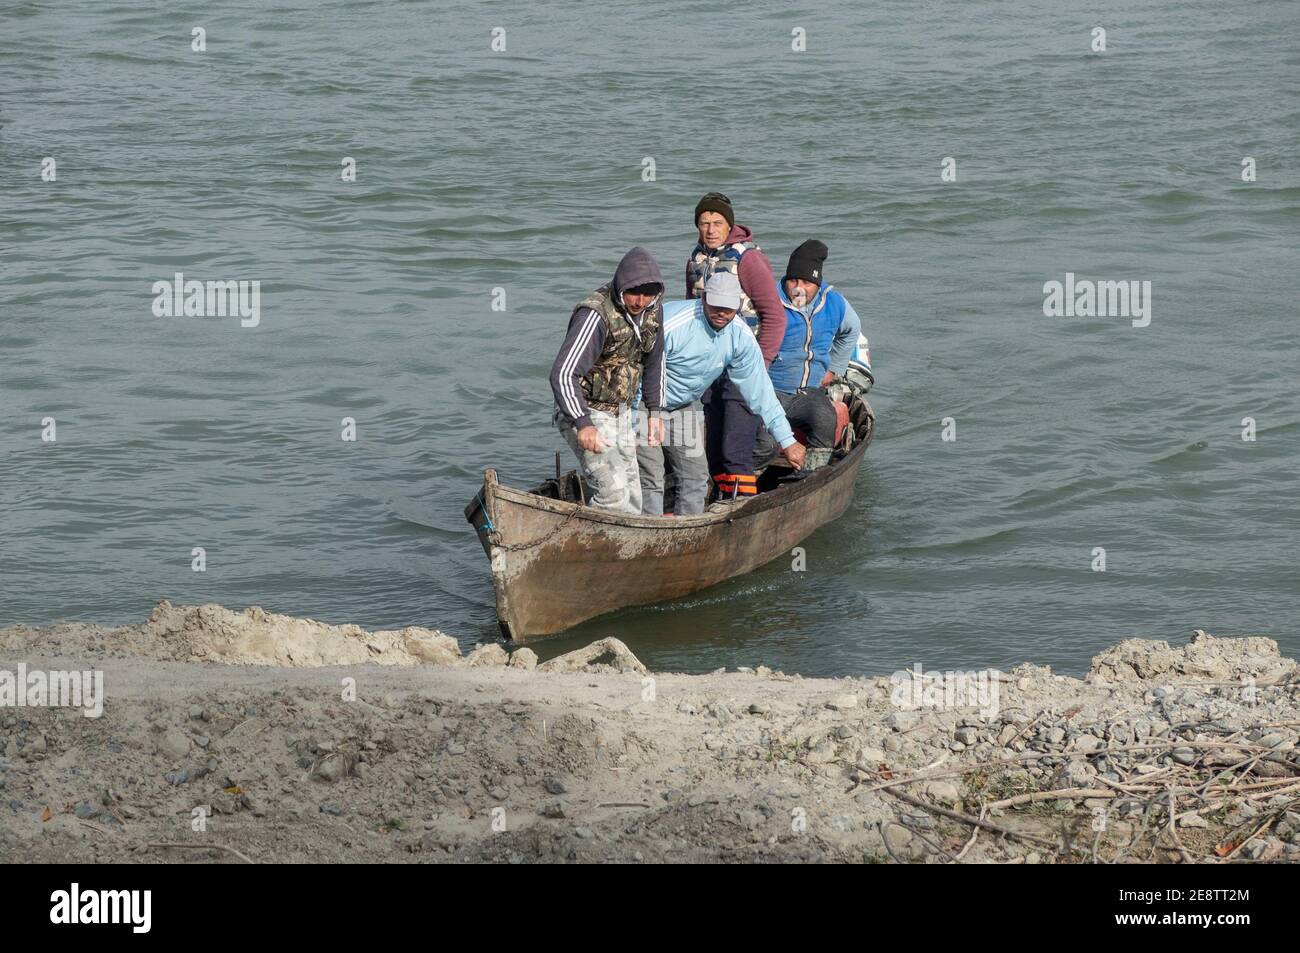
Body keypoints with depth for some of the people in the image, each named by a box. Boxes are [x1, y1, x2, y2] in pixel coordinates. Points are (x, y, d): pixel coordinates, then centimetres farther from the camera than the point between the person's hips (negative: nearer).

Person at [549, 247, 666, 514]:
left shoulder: (653, 308, -1)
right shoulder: (596, 316, -26)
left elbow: (654, 361, 17)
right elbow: (563, 374, -30)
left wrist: (656, 410, 16)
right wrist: (582, 423, -35)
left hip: (621, 414, 8)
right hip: (586, 412, -8)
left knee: (632, 501, 8)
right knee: (613, 493, -21)